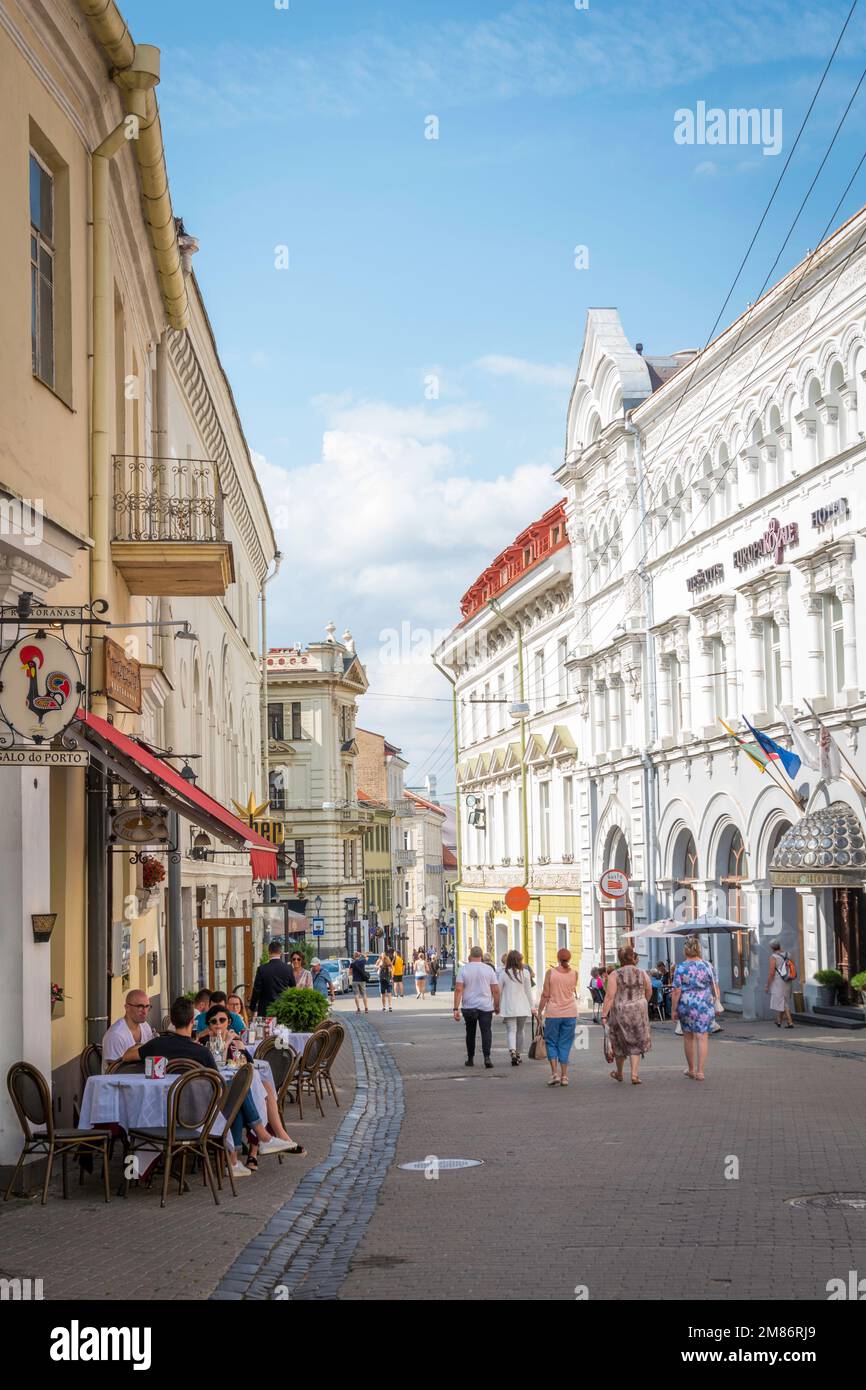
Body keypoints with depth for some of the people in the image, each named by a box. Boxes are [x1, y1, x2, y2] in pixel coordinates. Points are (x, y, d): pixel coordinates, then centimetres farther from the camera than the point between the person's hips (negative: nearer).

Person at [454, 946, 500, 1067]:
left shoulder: (464, 969, -2)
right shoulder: (489, 969, 0)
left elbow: (458, 989, -9)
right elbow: (496, 990, 0)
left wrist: (456, 1008, -10)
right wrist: (497, 1006, 11)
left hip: (468, 1007, 1)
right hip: (486, 1007, -1)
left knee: (470, 1033, 14)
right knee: (486, 1031, -2)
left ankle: (470, 1059, 20)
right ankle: (487, 1057, -20)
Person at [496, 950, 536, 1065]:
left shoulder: (503, 973, -5)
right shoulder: (525, 973, -4)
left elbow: (499, 991, 1)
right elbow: (528, 991, 0)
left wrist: (498, 1006, 13)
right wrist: (532, 1006, 8)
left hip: (508, 1007, -1)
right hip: (522, 1007, 1)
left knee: (511, 1030, -2)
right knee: (520, 1031, 15)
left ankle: (513, 1052, -24)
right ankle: (519, 1054, 22)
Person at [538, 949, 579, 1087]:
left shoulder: (551, 972, -7)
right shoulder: (574, 973, -1)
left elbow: (545, 995, -8)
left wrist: (539, 1011, 2)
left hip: (553, 1013, -2)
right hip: (570, 1013, 2)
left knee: (551, 1043, 10)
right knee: (565, 1045, 9)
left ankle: (554, 1074, -3)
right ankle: (564, 1076, 6)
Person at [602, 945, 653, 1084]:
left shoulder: (615, 975, -9)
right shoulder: (643, 974, -1)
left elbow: (610, 996, -14)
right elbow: (649, 994, 10)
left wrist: (604, 1015, -12)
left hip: (620, 1012, -1)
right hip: (639, 1011, 1)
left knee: (620, 1043, 15)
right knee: (636, 1044, 10)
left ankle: (619, 1073, 32)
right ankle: (634, 1075, -2)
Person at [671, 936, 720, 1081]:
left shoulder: (681, 968, -8)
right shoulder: (707, 966, -2)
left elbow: (676, 991, -9)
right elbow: (715, 987, 1)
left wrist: (673, 1009, -2)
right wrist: (717, 1003, 13)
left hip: (686, 1005, -1)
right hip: (705, 1004, 1)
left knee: (688, 1036, 16)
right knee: (701, 1037, 1)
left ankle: (691, 1069, 25)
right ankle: (700, 1072, -5)